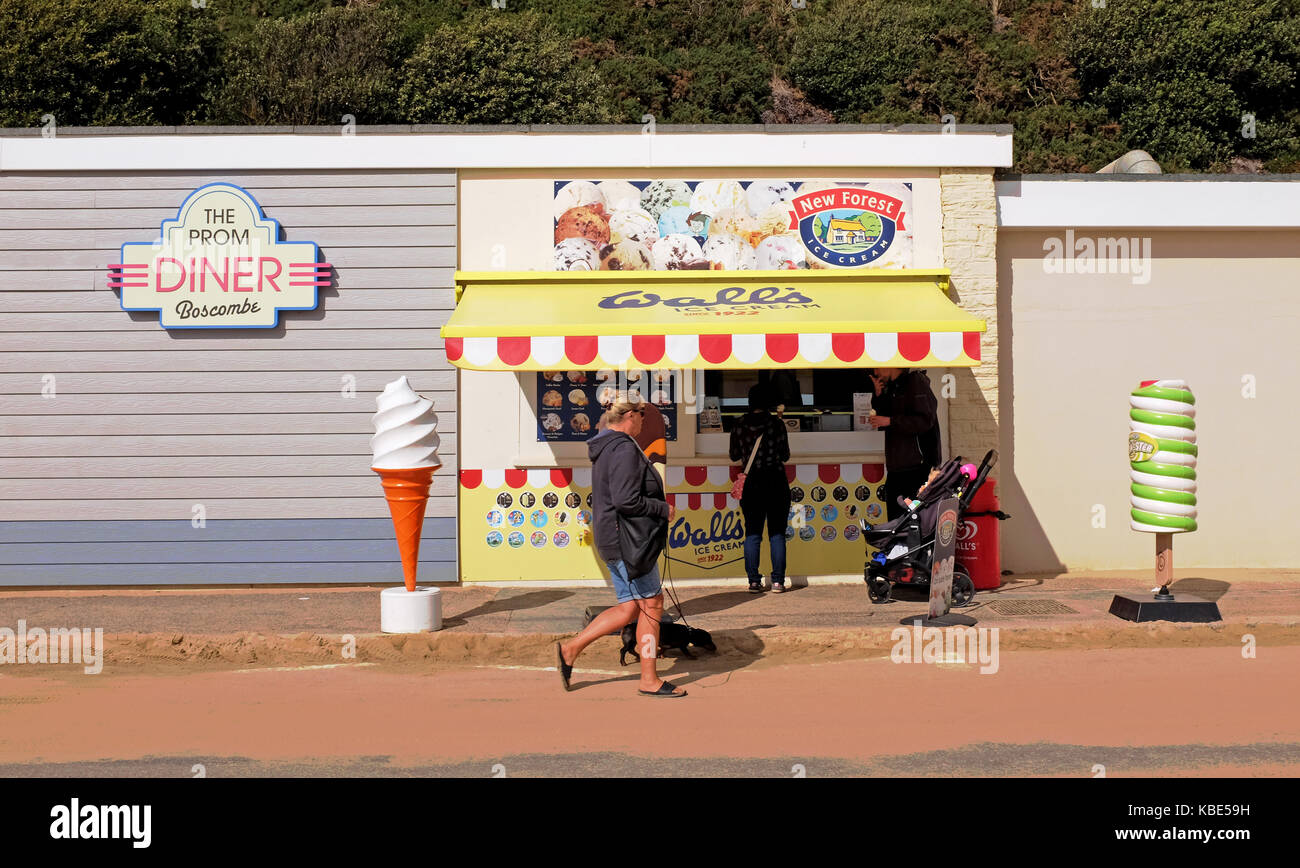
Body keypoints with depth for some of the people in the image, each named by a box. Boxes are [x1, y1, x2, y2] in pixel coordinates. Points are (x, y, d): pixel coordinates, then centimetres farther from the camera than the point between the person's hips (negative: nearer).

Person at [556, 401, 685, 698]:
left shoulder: (606, 448, 16)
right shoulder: (624, 449, -17)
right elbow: (626, 501, -25)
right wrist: (663, 509, -12)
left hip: (614, 539, 10)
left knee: (629, 609, 12)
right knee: (651, 604, -1)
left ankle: (570, 649, 12)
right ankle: (650, 680, 6)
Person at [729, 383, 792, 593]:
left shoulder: (740, 424, -1)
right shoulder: (777, 424, -5)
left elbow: (734, 455, 7)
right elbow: (785, 456, 2)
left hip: (751, 482, 1)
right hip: (776, 481, -1)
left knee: (752, 534, 6)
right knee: (777, 533, 4)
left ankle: (754, 581, 2)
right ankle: (777, 581, 2)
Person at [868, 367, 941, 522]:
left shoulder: (916, 381, -7)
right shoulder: (891, 388, 19)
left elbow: (925, 420, -16)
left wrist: (890, 421, -17)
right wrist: (879, 396, 4)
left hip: (918, 466, -9)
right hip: (896, 467, 9)